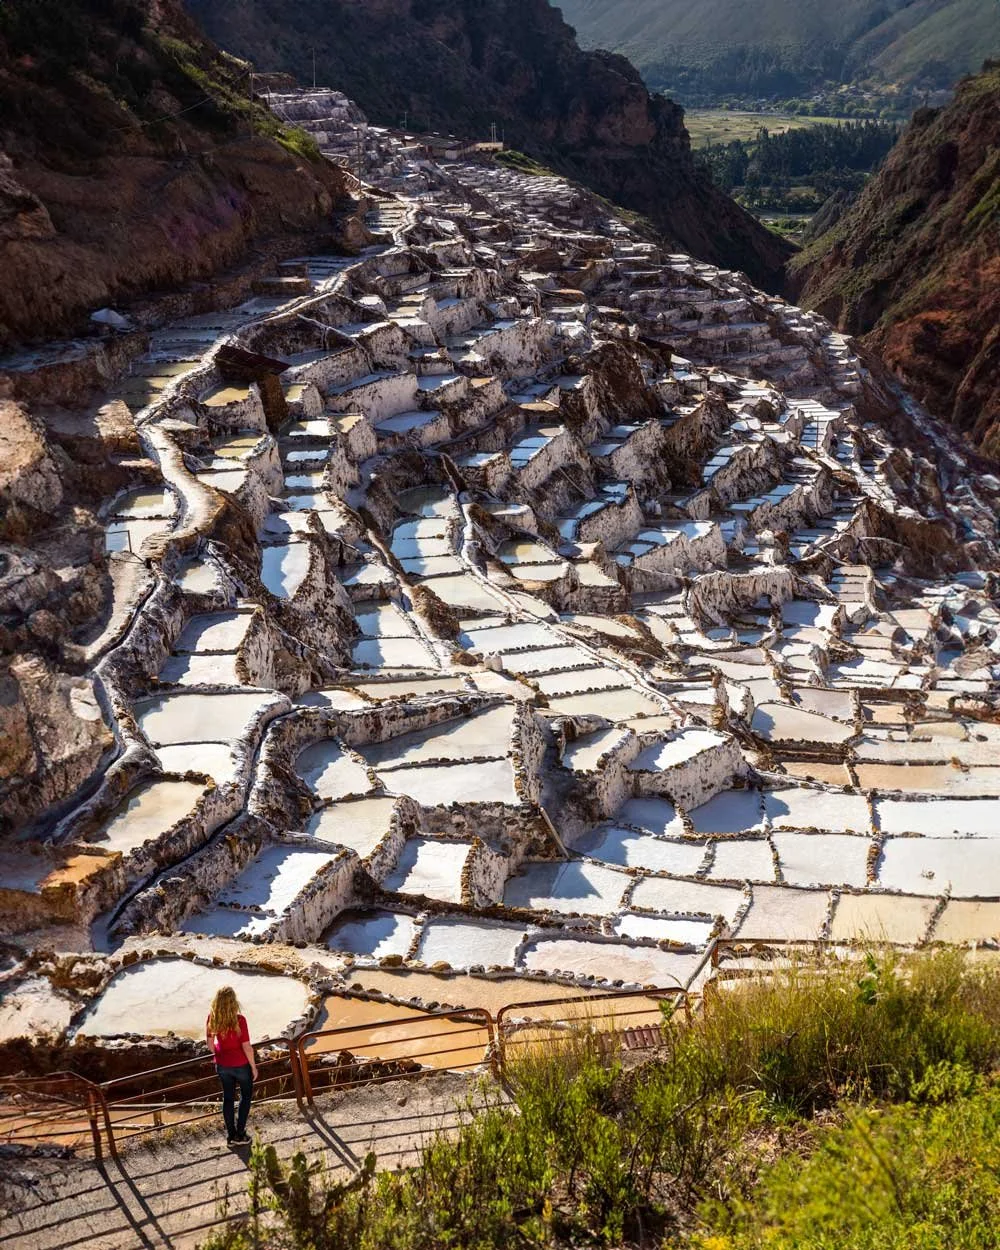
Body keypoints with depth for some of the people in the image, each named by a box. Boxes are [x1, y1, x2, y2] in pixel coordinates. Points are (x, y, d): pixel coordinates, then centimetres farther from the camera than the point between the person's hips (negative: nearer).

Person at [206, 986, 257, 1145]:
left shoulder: (212, 1018, -12)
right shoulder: (239, 1020, -26)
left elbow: (210, 1042, 1)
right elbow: (247, 1047, -20)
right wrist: (254, 1066, -6)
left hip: (222, 1065, 4)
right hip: (241, 1064, -4)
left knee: (228, 1097, 19)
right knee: (246, 1095, 19)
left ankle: (231, 1135, 28)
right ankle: (239, 1135, 19)